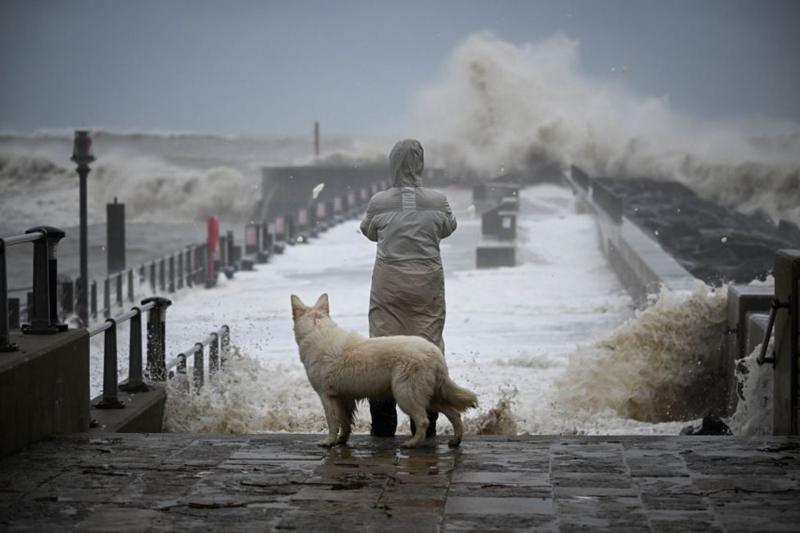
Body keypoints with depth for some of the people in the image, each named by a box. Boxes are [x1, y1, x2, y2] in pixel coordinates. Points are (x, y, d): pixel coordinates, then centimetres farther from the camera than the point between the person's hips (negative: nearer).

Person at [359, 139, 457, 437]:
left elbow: (369, 232, 11)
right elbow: (448, 228, 12)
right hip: (427, 281, 0)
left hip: (388, 283, 0)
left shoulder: (379, 202, -8)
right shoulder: (438, 201, -8)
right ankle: (425, 423, 8)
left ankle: (383, 423, 7)